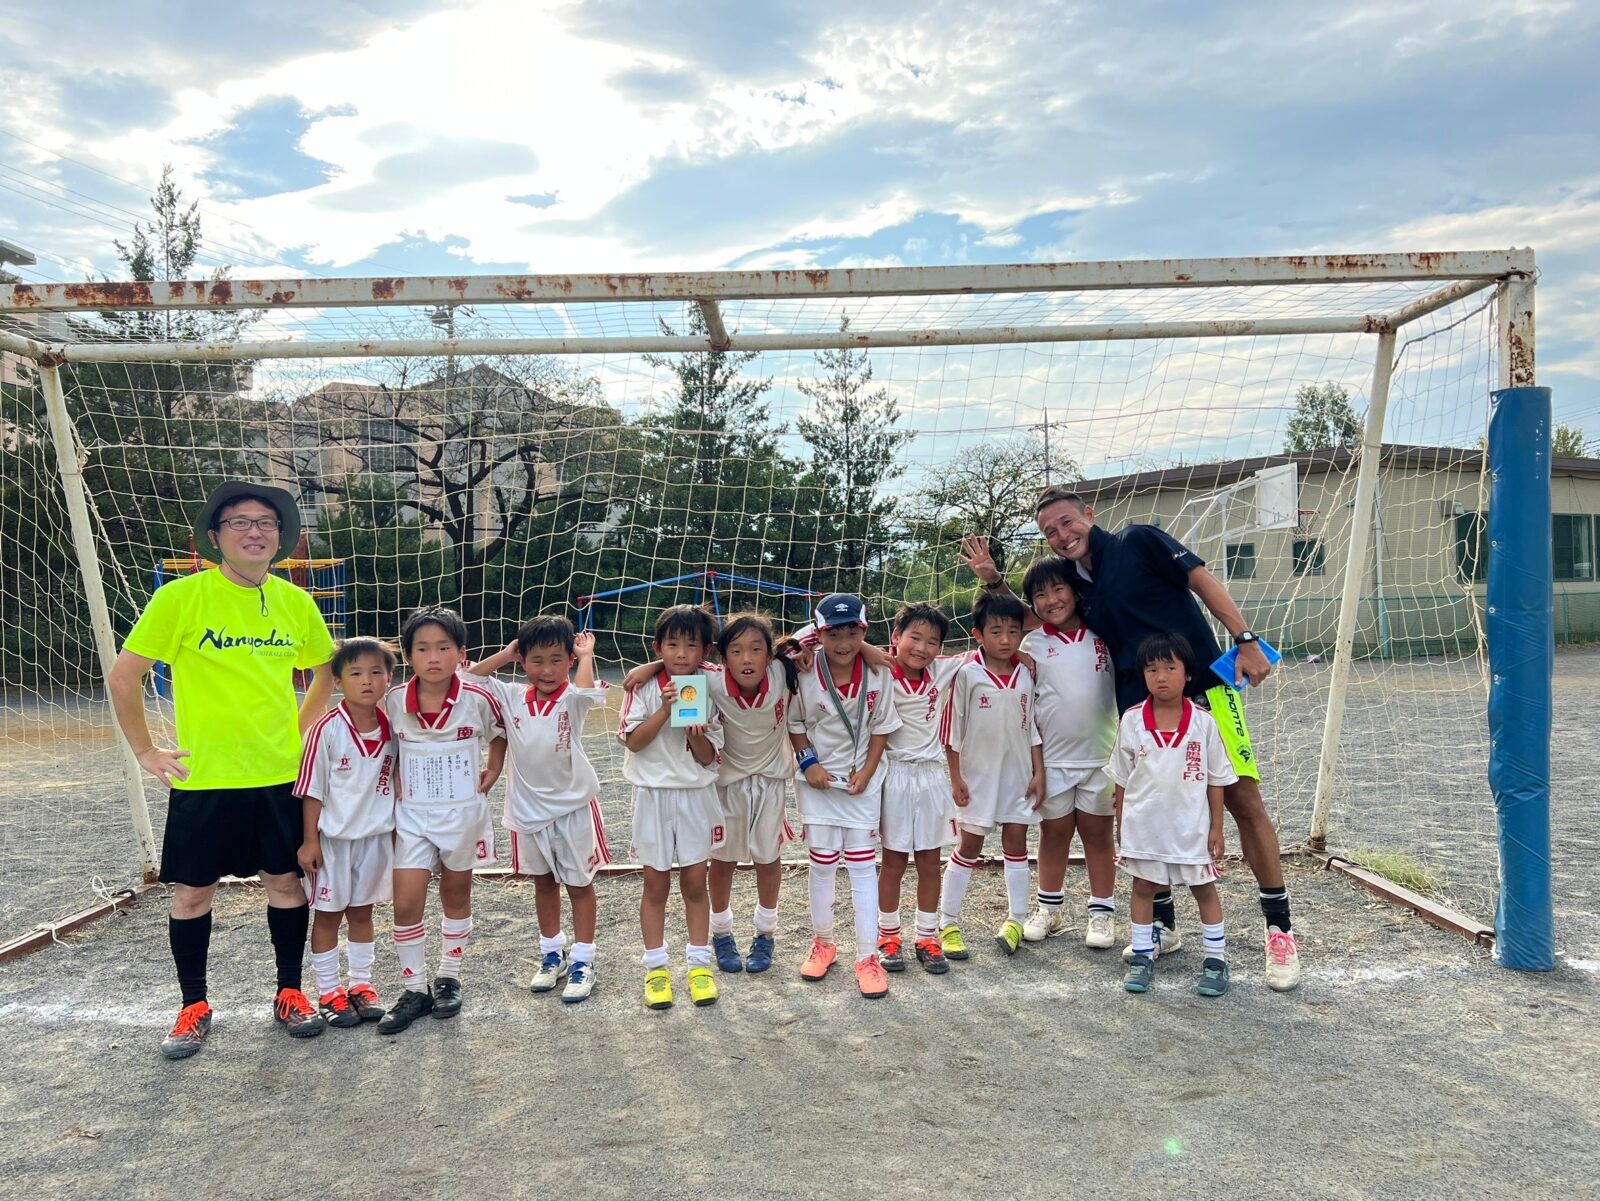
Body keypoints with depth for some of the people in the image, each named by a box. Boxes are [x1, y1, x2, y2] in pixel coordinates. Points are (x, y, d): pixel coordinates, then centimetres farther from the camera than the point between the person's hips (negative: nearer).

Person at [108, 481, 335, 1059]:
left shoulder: (296, 602, 0)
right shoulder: (181, 597, -10)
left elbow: (325, 670, 17)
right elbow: (123, 675, -4)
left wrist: (301, 729, 9)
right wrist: (145, 751, -3)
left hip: (280, 774, 3)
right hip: (203, 777, -2)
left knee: (286, 883, 10)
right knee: (192, 892, 8)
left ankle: (289, 994, 27)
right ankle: (194, 1006, 26)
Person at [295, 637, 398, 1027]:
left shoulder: (391, 729, -3)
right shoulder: (328, 729, -16)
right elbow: (312, 789, -11)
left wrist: (396, 831, 10)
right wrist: (310, 841, -10)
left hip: (376, 835, 4)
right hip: (333, 837, -4)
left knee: (362, 910, 16)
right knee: (327, 914, 10)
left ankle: (362, 984, 28)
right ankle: (328, 992, 21)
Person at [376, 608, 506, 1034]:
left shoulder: (478, 699, -14)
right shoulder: (394, 702, -9)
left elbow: (500, 733, 6)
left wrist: (492, 772, -2)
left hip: (463, 812, -1)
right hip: (412, 815, 1)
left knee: (456, 896, 14)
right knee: (406, 904, -3)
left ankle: (448, 979, 31)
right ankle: (414, 989, 13)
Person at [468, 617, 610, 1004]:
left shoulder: (572, 699, -14)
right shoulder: (512, 697, -4)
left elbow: (587, 690, -37)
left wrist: (587, 655, -21)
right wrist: (505, 654, -6)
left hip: (572, 805, -4)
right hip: (529, 808, 4)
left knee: (579, 884, 8)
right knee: (543, 882, 19)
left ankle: (583, 960, 19)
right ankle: (552, 952, 34)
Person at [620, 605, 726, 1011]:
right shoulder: (644, 688, -6)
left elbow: (710, 757, -1)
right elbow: (633, 741, -12)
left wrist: (696, 734, -21)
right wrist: (664, 710, -22)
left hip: (697, 794, 1)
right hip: (654, 794, -1)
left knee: (694, 882, 8)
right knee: (656, 884, 8)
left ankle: (699, 963, 20)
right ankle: (656, 966, 19)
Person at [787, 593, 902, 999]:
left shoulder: (877, 675, -11)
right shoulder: (805, 675, -13)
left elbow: (881, 728, -2)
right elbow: (795, 725, -1)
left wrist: (866, 772, -9)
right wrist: (808, 763, -12)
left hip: (862, 782, 0)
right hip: (818, 781, 0)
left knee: (863, 866, 3)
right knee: (822, 865, 11)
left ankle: (867, 955, 10)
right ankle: (821, 943, 28)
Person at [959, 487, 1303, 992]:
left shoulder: (1138, 542, -3)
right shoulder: (1072, 584, 11)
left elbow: (1203, 581, -5)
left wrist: (1245, 639, -14)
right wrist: (993, 579, 11)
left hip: (1204, 690, -5)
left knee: (1244, 800, -7)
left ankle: (1279, 930, 6)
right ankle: (1163, 927, 23)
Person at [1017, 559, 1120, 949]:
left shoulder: (1102, 633, 1)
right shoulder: (1033, 644, -1)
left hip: (1100, 753, 0)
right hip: (1052, 756, 0)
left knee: (1097, 832, 9)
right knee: (1054, 831, 11)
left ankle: (1103, 911, 19)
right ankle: (1049, 908, 25)